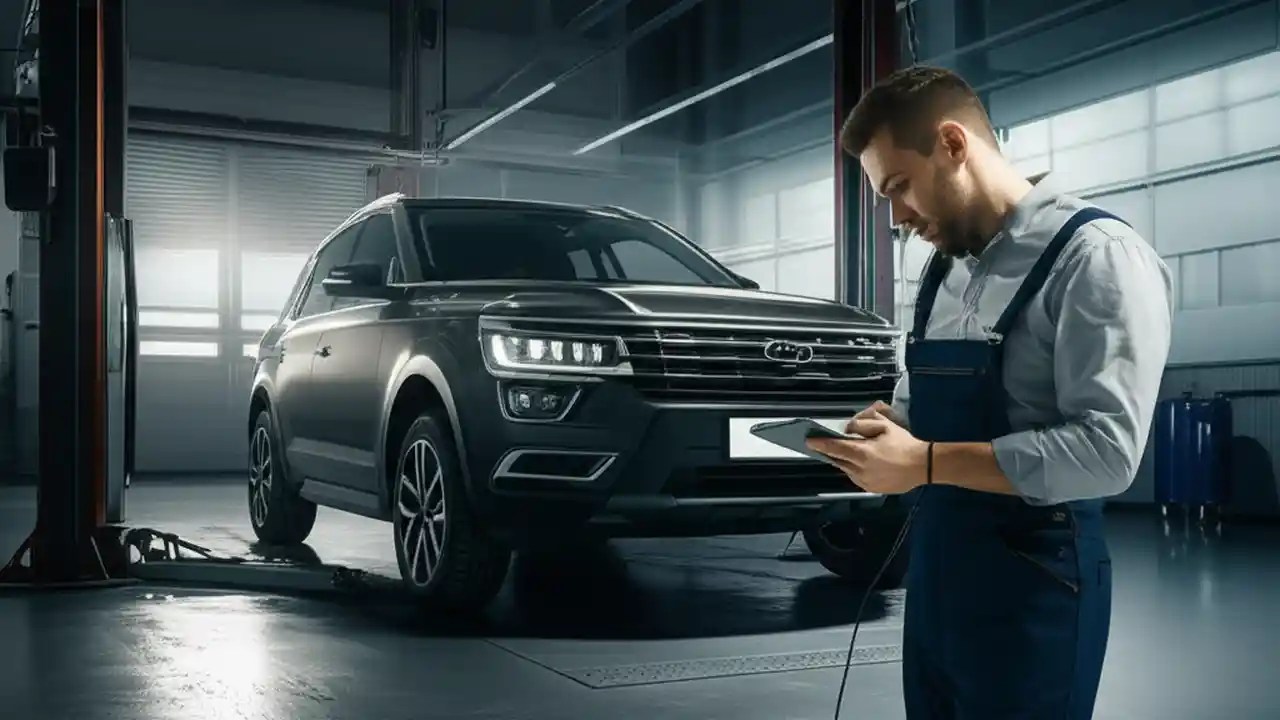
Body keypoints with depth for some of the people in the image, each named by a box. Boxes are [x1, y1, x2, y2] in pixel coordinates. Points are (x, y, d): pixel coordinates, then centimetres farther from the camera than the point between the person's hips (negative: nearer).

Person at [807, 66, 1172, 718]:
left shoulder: (1096, 256, -14)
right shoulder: (943, 269, 11)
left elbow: (1106, 451, -23)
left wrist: (925, 463, -24)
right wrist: (882, 426, -2)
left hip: (1031, 589, -7)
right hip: (933, 573, 7)